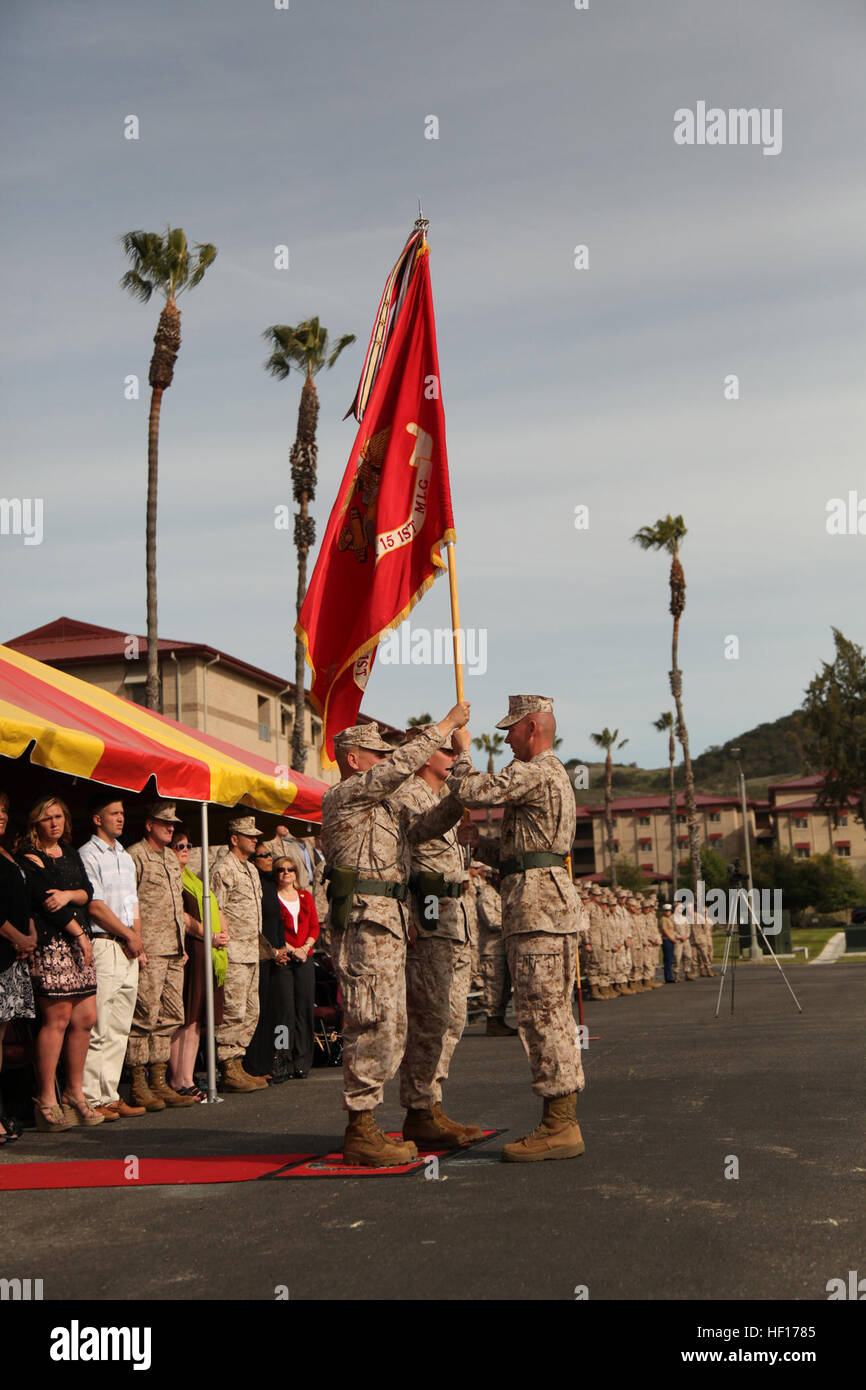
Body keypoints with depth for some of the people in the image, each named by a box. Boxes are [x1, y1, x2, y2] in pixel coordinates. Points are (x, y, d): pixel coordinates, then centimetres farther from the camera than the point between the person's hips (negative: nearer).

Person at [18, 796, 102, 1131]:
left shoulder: (70, 853, 20)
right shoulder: (27, 857, -4)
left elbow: (88, 891, 11)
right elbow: (45, 899, -11)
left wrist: (69, 895, -12)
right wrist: (80, 934, -8)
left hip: (78, 940, 8)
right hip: (49, 943, -7)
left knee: (86, 1018, 5)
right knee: (58, 1017, -10)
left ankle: (74, 1093, 15)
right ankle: (46, 1101, -3)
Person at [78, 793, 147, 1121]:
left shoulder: (126, 857, 19)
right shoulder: (87, 855, -6)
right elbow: (95, 906, -11)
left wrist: (137, 939, 4)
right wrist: (129, 936, -5)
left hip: (128, 949, 8)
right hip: (103, 946, -8)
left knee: (120, 1029, 8)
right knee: (98, 1029, -8)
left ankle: (110, 1095, 12)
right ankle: (92, 1100, -5)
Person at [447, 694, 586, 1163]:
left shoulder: (533, 772, -11)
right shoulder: (554, 773, 24)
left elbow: (470, 791, -16)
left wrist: (462, 752, 1)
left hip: (536, 899, -11)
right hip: (549, 897, 11)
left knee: (541, 1013, -10)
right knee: (552, 1014, 10)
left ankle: (558, 1126, -8)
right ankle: (561, 1121, 14)